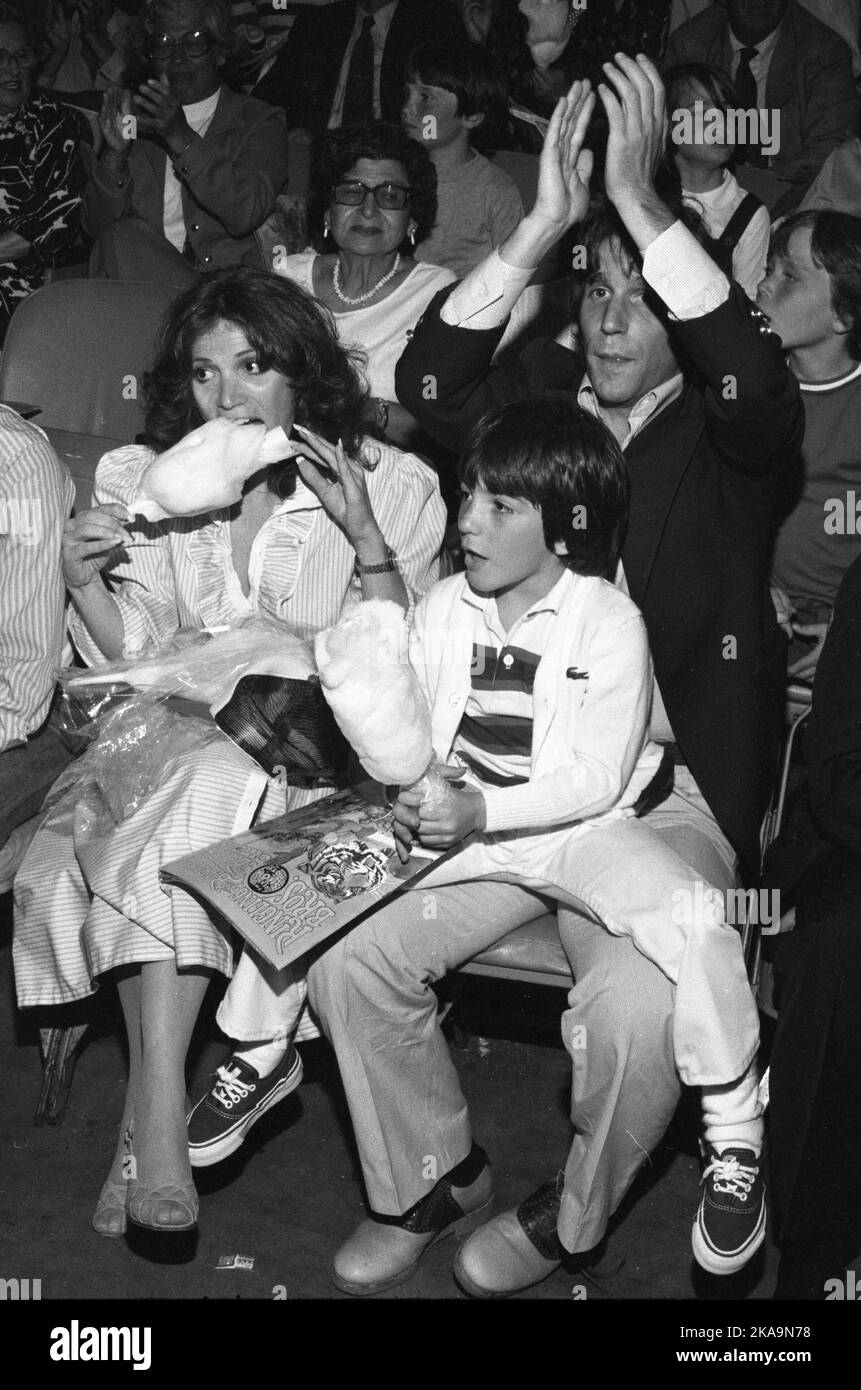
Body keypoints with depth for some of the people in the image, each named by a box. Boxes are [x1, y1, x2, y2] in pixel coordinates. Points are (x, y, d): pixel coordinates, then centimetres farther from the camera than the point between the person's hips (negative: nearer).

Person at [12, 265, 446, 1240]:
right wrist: (84, 585, -12)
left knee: (198, 795, -33)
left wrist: (366, 537, -18)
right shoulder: (145, 483, 9)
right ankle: (160, 1118, -26)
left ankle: (148, 1109, -30)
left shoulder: (392, 484, 2)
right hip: (177, 735, 3)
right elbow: (136, 663, 7)